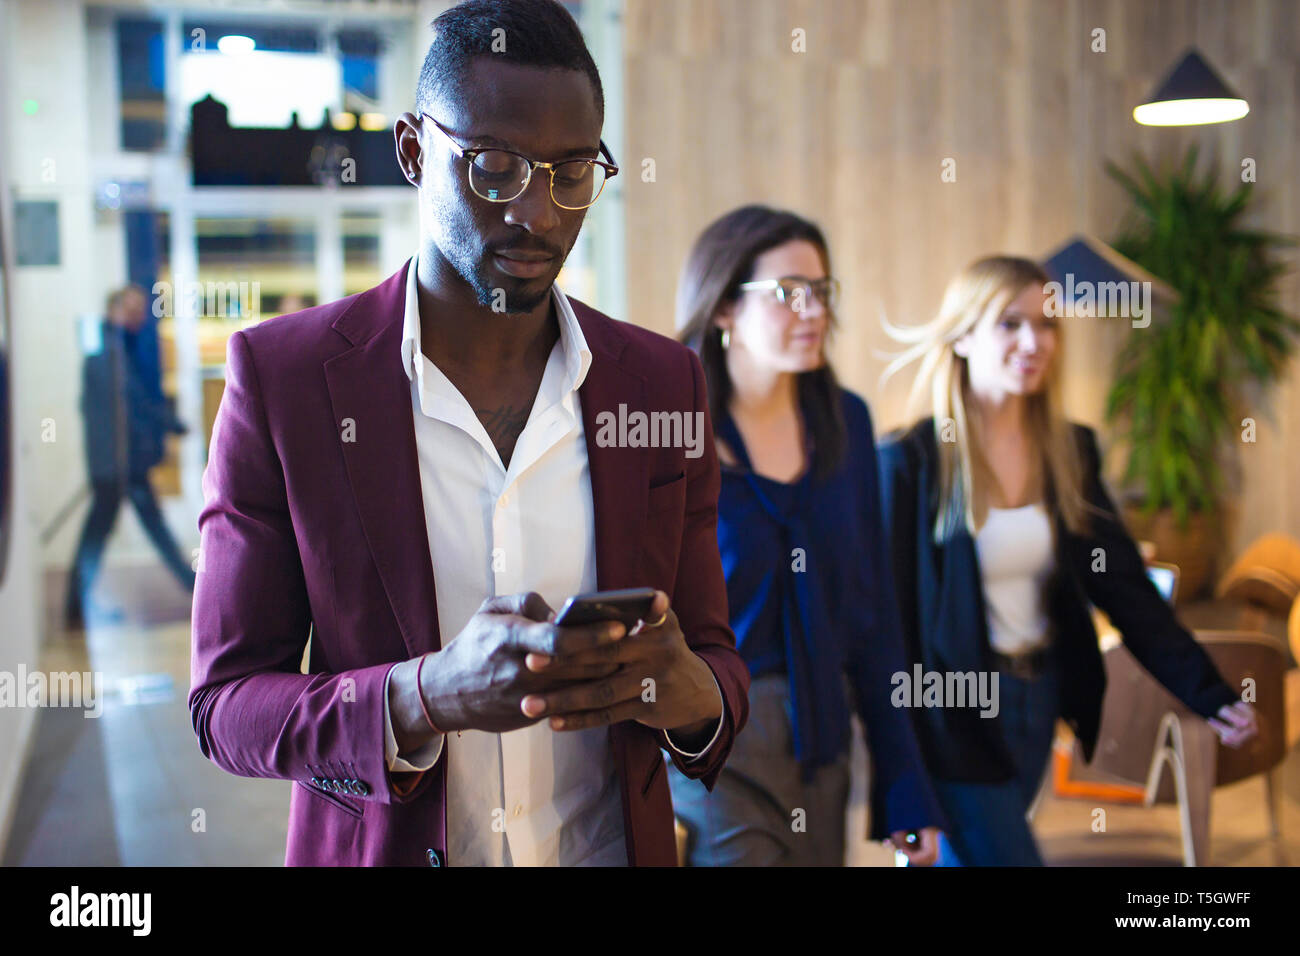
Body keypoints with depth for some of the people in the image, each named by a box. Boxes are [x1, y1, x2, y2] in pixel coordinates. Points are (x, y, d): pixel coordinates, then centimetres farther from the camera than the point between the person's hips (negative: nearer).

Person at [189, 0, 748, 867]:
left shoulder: (664, 382, -5)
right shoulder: (281, 375, -13)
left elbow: (716, 659, 1)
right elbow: (226, 703, -12)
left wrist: (693, 695, -22)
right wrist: (425, 697, -29)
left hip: (617, 845, 2)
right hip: (380, 851, -2)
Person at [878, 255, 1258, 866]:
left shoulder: (1070, 451, 5)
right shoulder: (912, 461, -12)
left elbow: (1123, 584, 3)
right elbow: (888, 613, -11)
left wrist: (1208, 694, -7)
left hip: (1039, 701, 5)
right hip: (952, 718, -5)